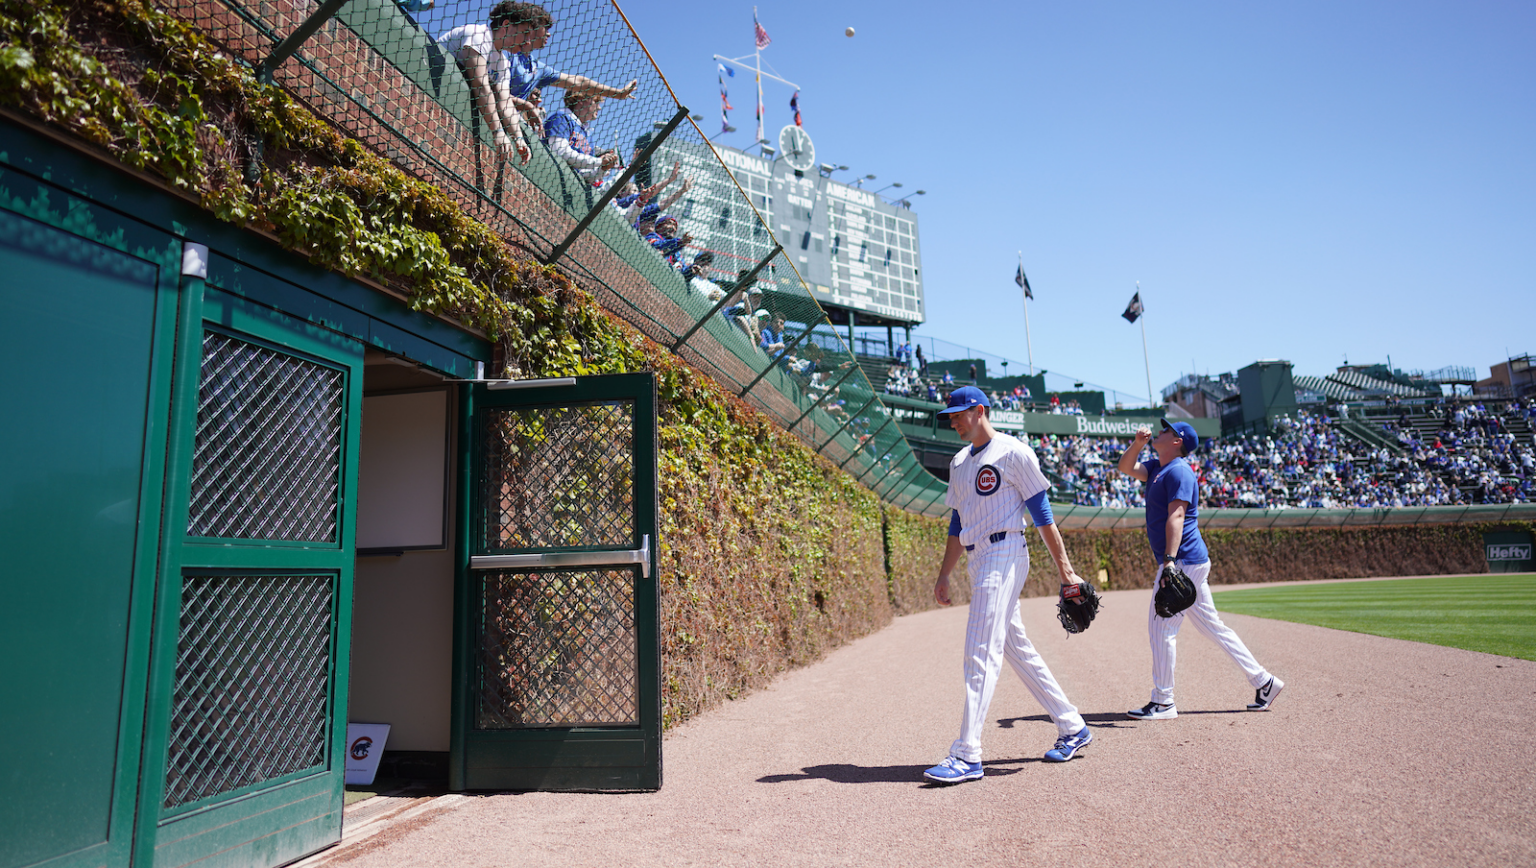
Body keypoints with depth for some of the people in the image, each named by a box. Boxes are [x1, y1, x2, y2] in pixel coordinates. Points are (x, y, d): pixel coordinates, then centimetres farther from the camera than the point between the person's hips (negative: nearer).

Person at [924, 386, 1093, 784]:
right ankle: (1072, 728, 28)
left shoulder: (1013, 452, -5)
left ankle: (968, 755, -12)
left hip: (1005, 555, -9)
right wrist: (944, 574, 16)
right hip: (979, 563, 9)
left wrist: (1064, 568, -11)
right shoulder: (959, 462, 18)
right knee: (1018, 650, 14)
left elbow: (1041, 512, -8)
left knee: (981, 654, -13)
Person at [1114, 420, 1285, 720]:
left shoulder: (1178, 471, -12)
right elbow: (1126, 468, 19)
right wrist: (1137, 443, 1)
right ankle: (1263, 682, 20)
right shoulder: (1157, 468, 16)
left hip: (1184, 561, -10)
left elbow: (1176, 516, -22)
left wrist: (1169, 560, -30)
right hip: (1189, 563, 10)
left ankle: (1163, 703, -1)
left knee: (1161, 626, -7)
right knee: (1213, 626, 14)